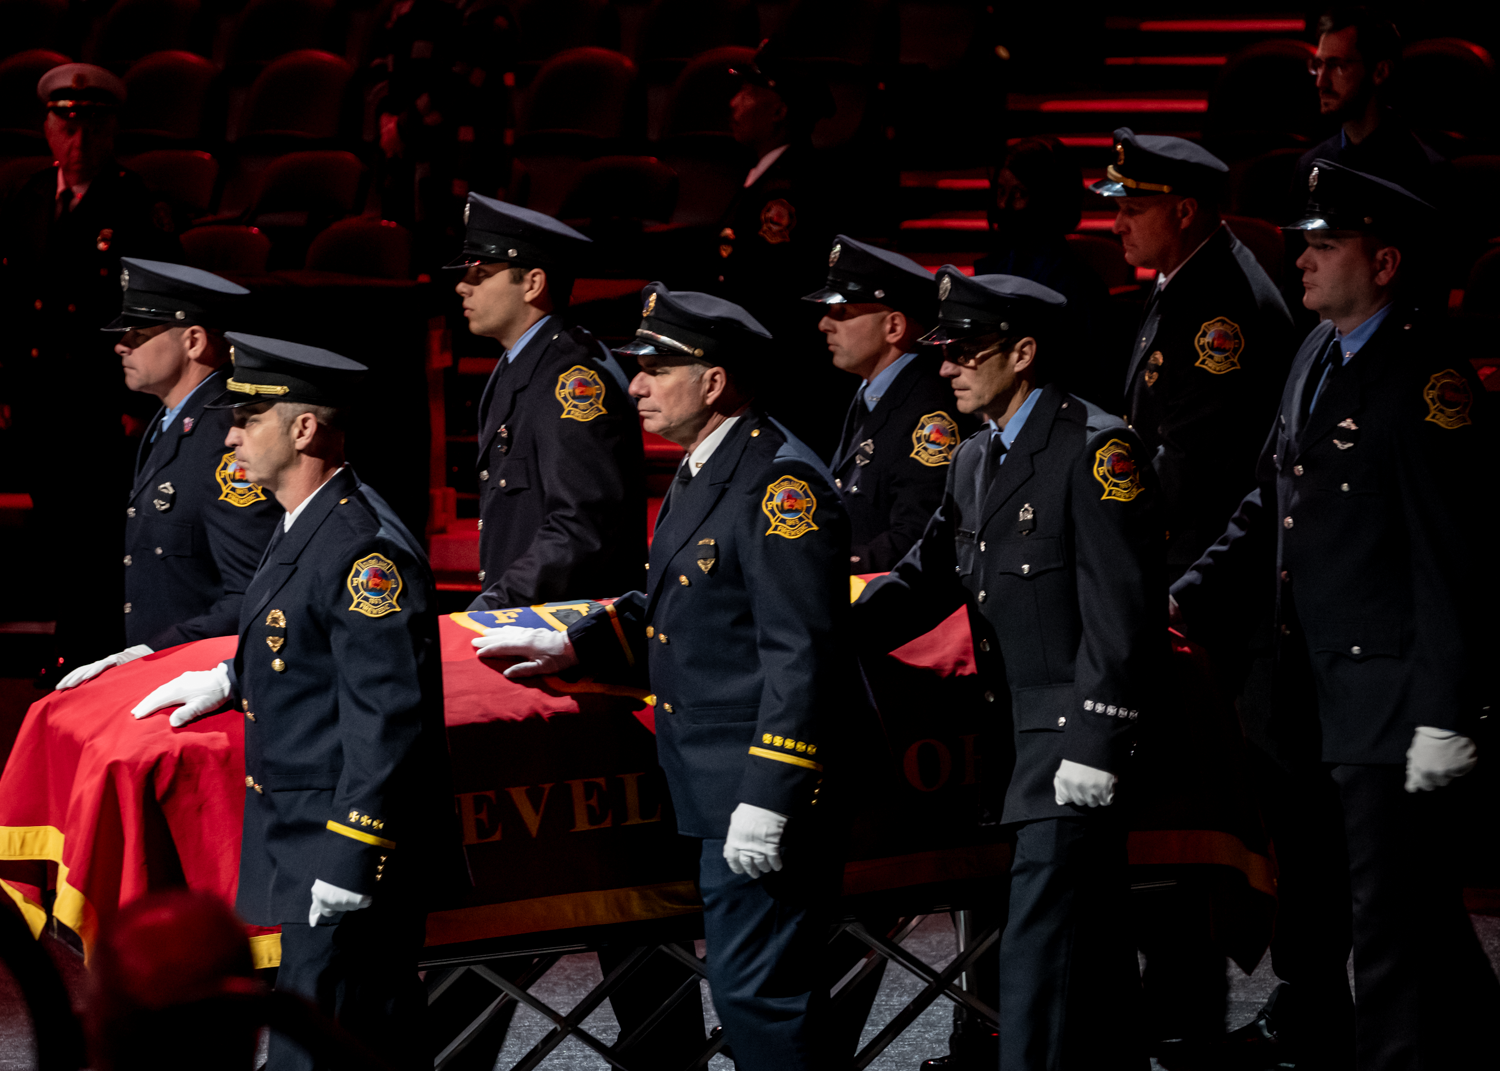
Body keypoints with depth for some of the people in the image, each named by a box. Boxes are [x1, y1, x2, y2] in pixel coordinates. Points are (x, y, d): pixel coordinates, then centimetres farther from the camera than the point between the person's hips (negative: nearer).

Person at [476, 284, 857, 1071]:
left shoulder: (781, 486, -18)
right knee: (748, 985, 16)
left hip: (762, 794, -10)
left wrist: (766, 802, -25)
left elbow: (801, 658, -22)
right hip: (709, 789, 10)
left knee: (758, 992, -7)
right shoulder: (700, 475, 14)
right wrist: (574, 646, 13)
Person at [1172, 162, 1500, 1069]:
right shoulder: (1317, 357, 13)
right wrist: (1194, 597, 8)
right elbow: (1269, 507, 21)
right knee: (1310, 902, 20)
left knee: (1394, 917, -5)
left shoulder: (1427, 375, -15)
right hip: (1313, 695, 9)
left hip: (1392, 704, -9)